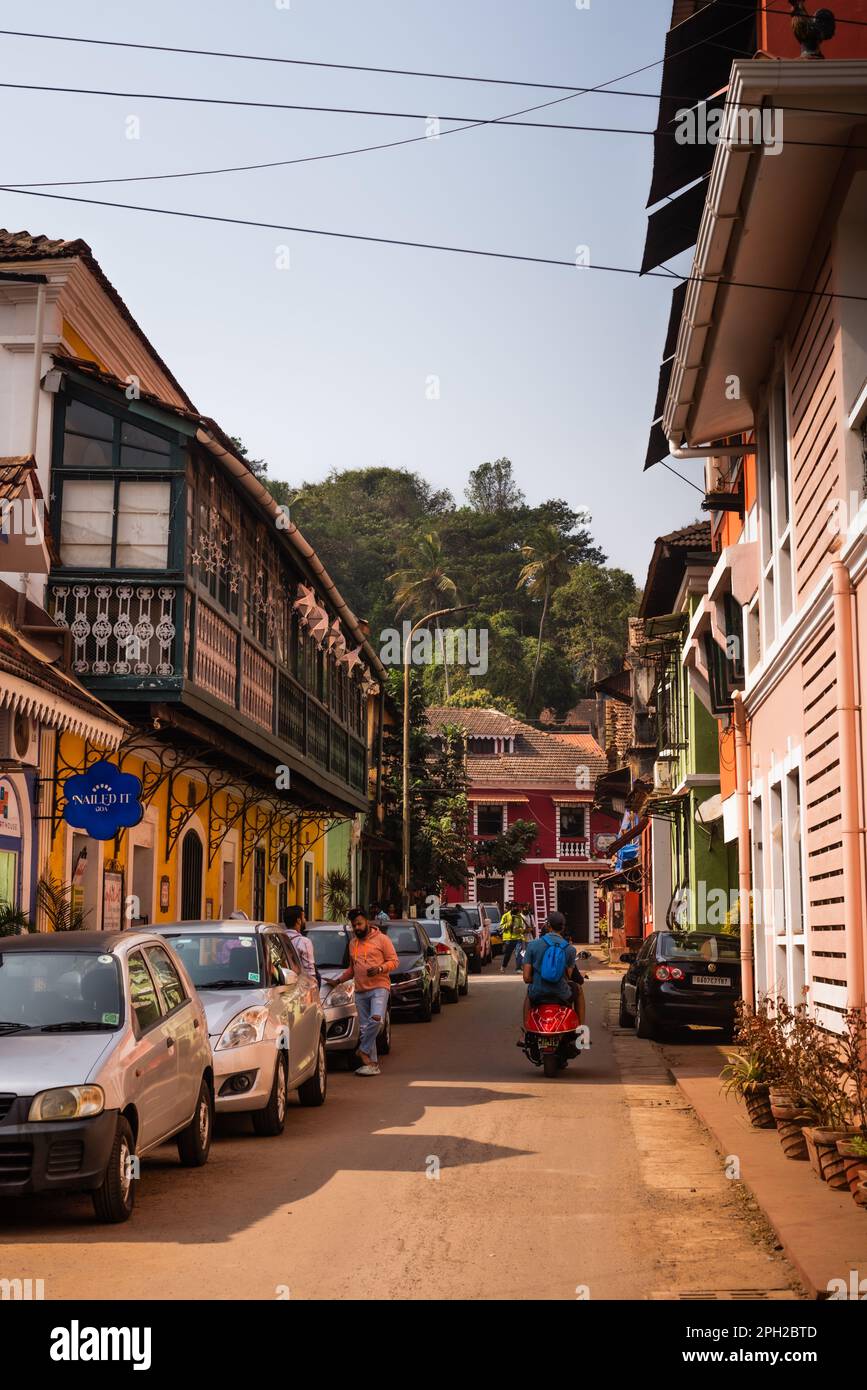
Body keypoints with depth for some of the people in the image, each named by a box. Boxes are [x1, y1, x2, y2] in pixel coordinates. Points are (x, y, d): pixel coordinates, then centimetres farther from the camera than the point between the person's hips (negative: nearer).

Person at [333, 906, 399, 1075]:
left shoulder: (381, 939, 2)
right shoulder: (353, 944, 20)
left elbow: (394, 961, -1)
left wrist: (379, 969, -17)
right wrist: (339, 981, 17)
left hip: (379, 987, -6)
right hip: (360, 991, 6)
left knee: (376, 1018, -27)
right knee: (364, 1028, 2)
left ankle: (363, 1050, -11)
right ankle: (372, 1063, 4)